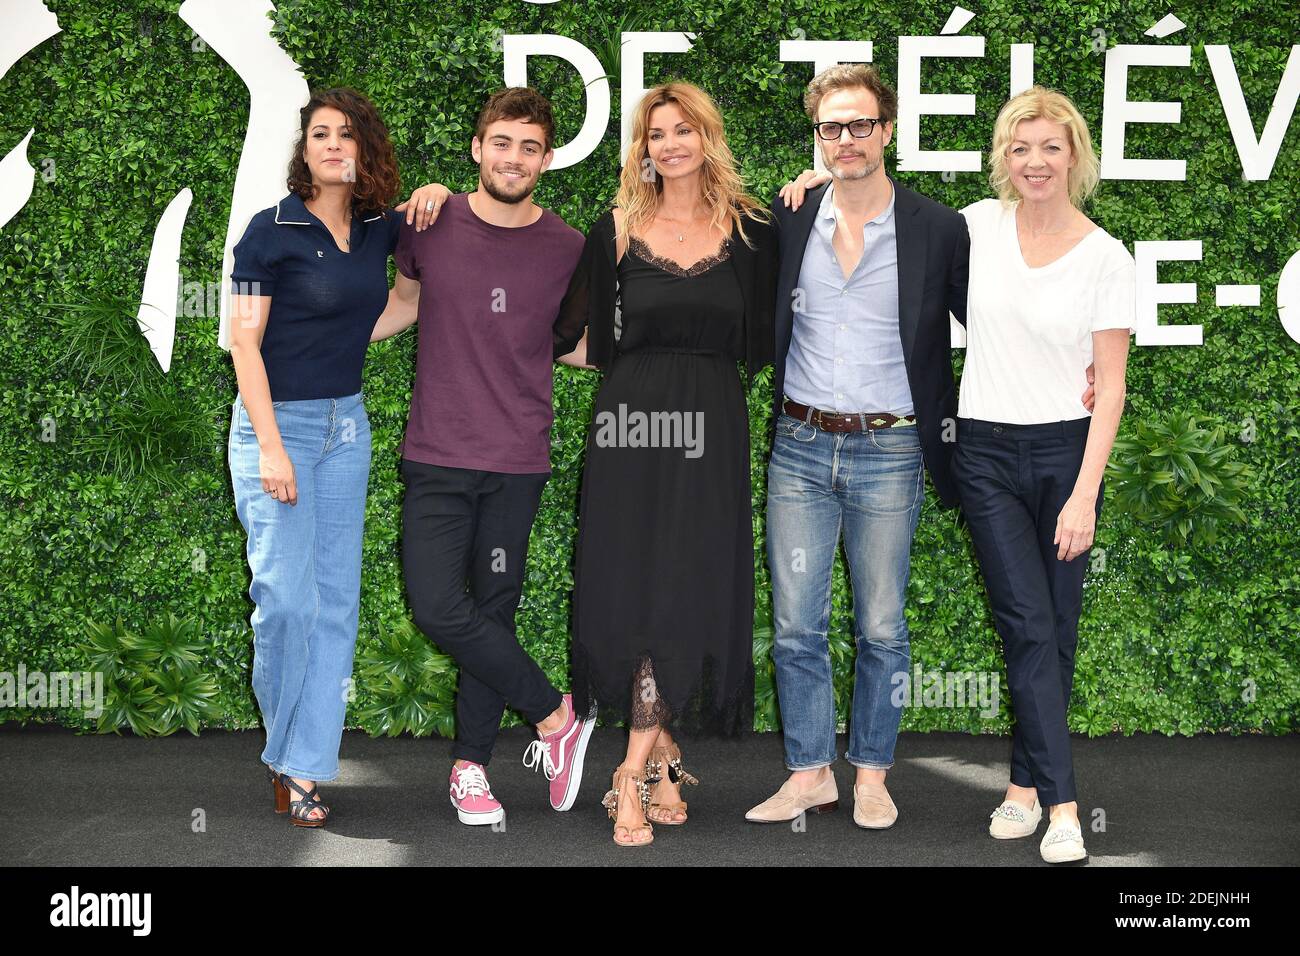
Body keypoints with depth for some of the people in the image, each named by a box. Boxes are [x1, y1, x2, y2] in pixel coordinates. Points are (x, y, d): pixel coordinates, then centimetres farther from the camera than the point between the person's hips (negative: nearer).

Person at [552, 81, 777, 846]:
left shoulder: (747, 227, 6)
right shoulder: (619, 229, 5)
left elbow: (759, 340, 6)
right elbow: (584, 335, 11)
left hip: (713, 426, 1)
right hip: (635, 419, 0)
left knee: (689, 591, -3)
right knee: (639, 588, -3)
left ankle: (639, 772, 4)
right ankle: (661, 764, 7)